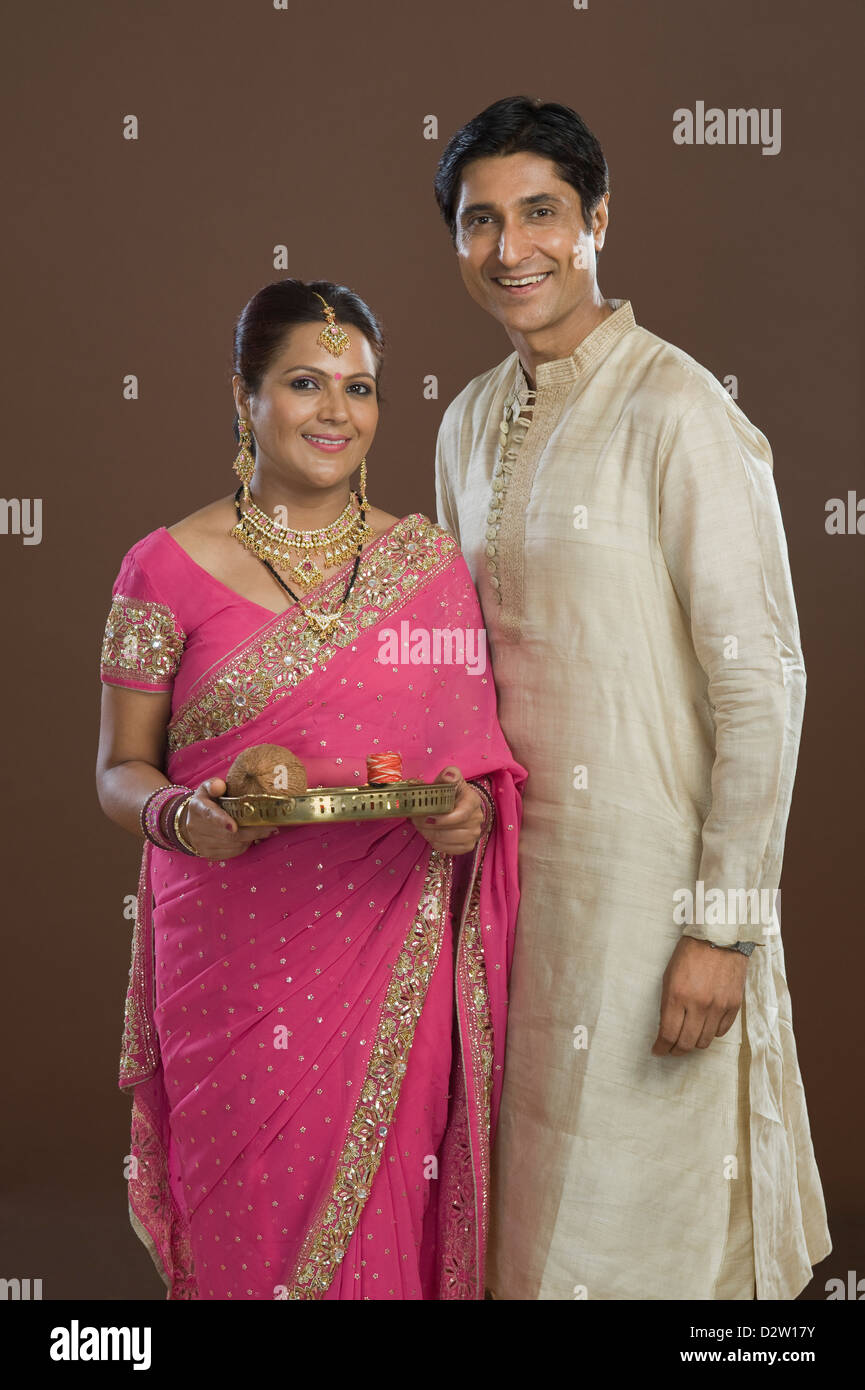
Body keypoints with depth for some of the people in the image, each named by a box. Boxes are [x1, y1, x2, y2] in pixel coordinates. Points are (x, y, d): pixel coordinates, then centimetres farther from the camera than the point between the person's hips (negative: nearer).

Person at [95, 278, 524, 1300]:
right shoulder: (169, 567, 0)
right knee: (246, 1229, 5)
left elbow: (483, 756, 12)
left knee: (386, 1225, 6)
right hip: (233, 959, -1)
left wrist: (475, 810, -9)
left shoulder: (432, 562, 7)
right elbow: (119, 770, 3)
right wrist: (181, 816, -17)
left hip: (392, 962, 2)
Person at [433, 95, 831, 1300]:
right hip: (516, 870, 7)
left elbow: (762, 682, -15)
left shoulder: (677, 412, -13)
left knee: (640, 1224, 7)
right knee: (537, 1192, 18)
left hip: (648, 877, -6)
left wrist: (724, 925, -16)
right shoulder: (470, 423, 9)